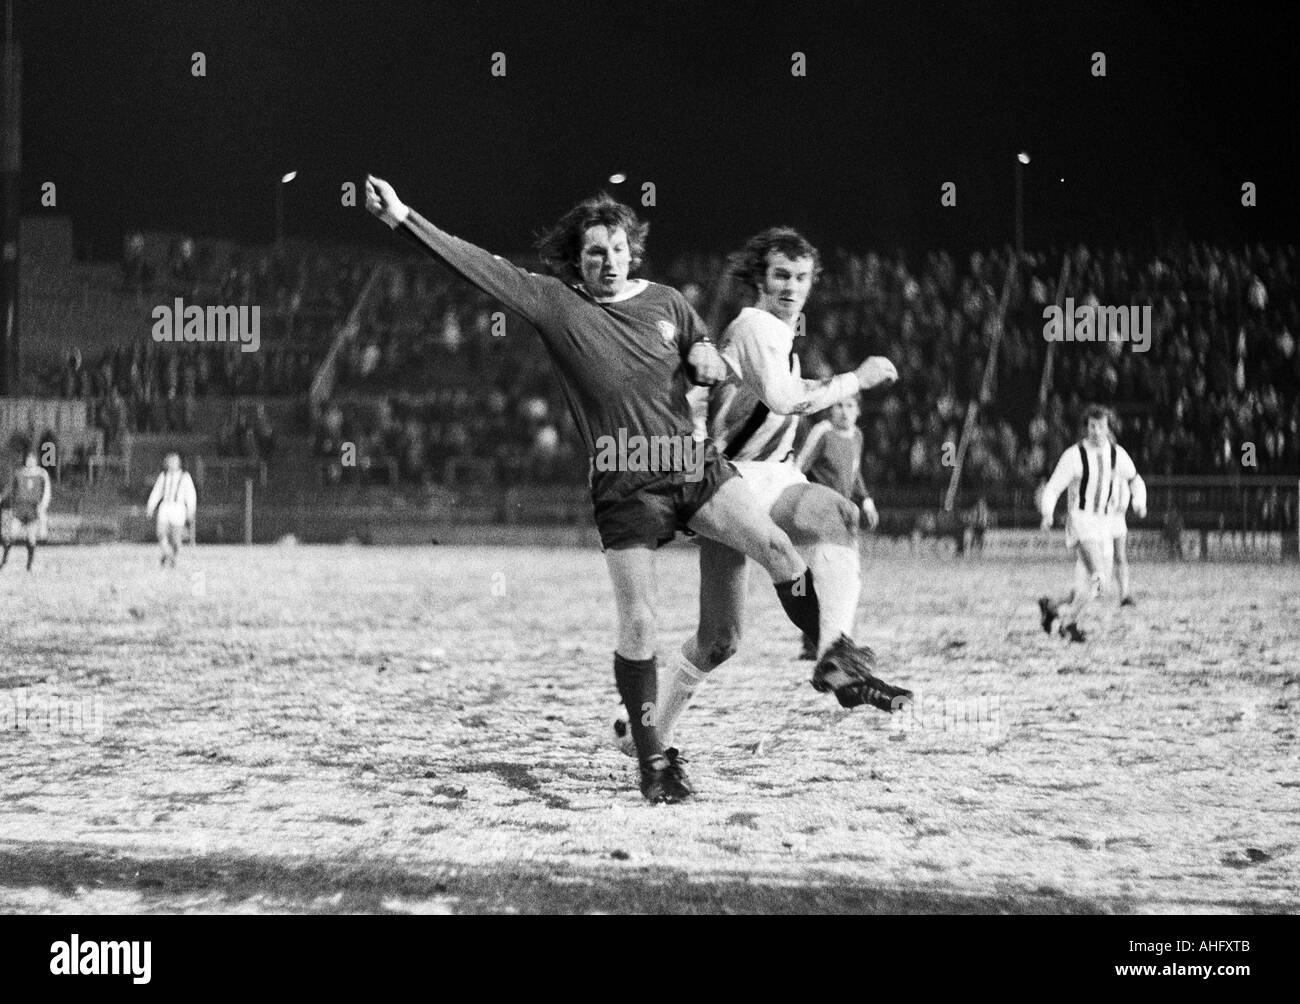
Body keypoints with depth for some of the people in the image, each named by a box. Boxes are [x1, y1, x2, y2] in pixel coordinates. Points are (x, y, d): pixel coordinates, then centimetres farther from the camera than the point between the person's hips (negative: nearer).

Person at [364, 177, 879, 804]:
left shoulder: (666, 303, 9)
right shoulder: (554, 304, -2)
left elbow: (716, 368, 22)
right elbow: (477, 265, -11)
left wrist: (708, 359, -3)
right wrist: (403, 219, -20)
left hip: (693, 463, 3)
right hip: (625, 487, -3)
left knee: (776, 548, -14)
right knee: (638, 627, -6)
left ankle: (835, 660, 3)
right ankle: (652, 761, 5)